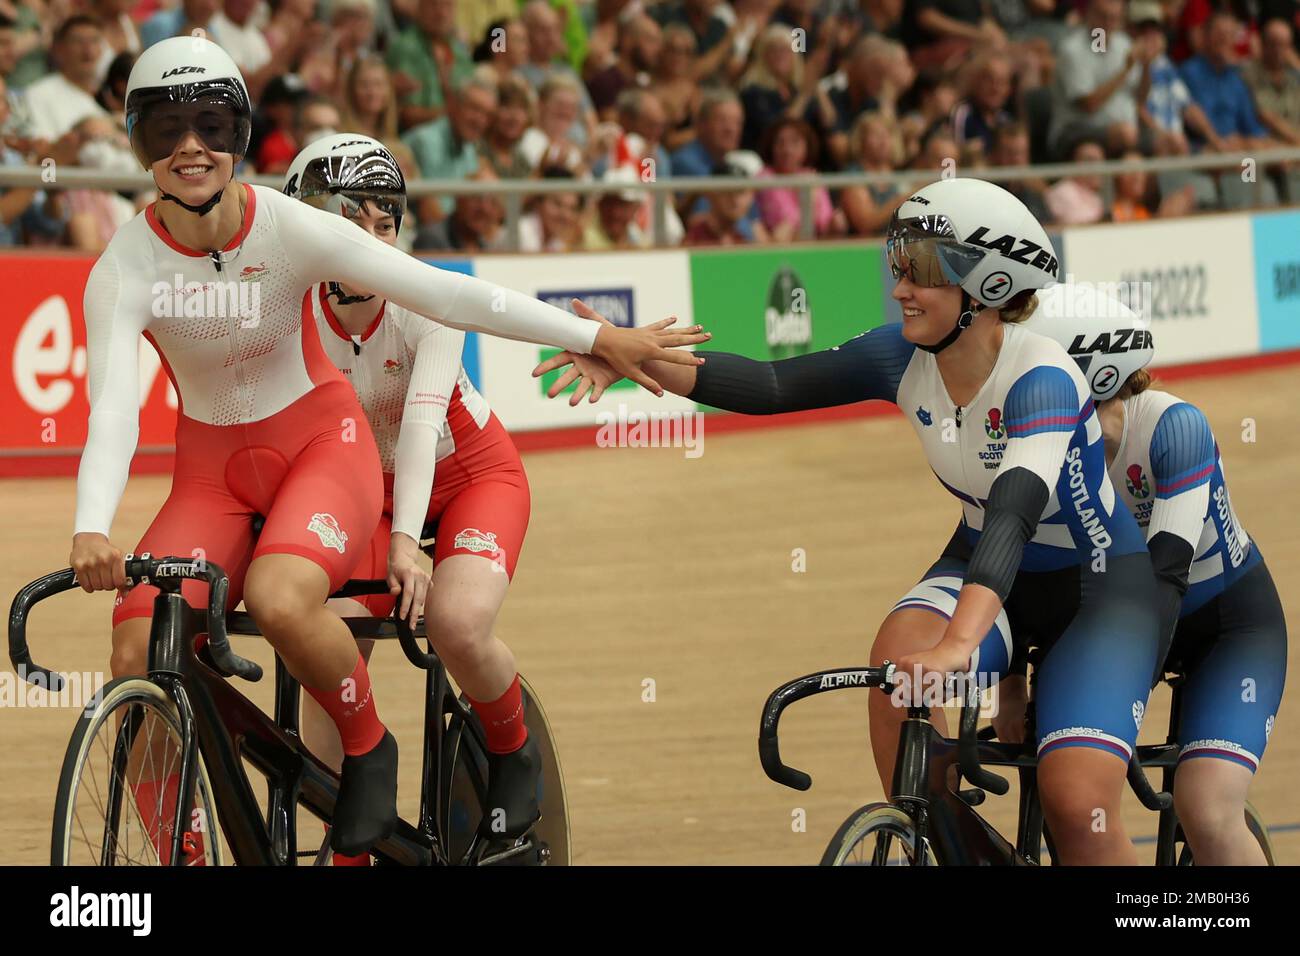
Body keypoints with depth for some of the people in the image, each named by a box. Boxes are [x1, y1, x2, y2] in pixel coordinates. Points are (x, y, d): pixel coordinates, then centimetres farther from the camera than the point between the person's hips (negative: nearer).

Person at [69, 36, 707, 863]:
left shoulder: (288, 229, -17)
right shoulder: (126, 268, -16)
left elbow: (446, 293, -14)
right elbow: (113, 406, -28)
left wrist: (596, 339, -13)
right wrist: (91, 530, -47)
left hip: (321, 448, -2)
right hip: (212, 474, 2)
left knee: (279, 602, -34)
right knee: (137, 653, -21)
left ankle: (369, 744, -4)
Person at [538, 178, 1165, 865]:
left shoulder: (1042, 377, -30)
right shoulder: (906, 357, -11)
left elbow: (1012, 514, -44)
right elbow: (772, 387, -16)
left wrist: (958, 642, -59)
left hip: (1100, 584, -5)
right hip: (984, 563, 5)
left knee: (1077, 807, -23)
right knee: (900, 652, -29)